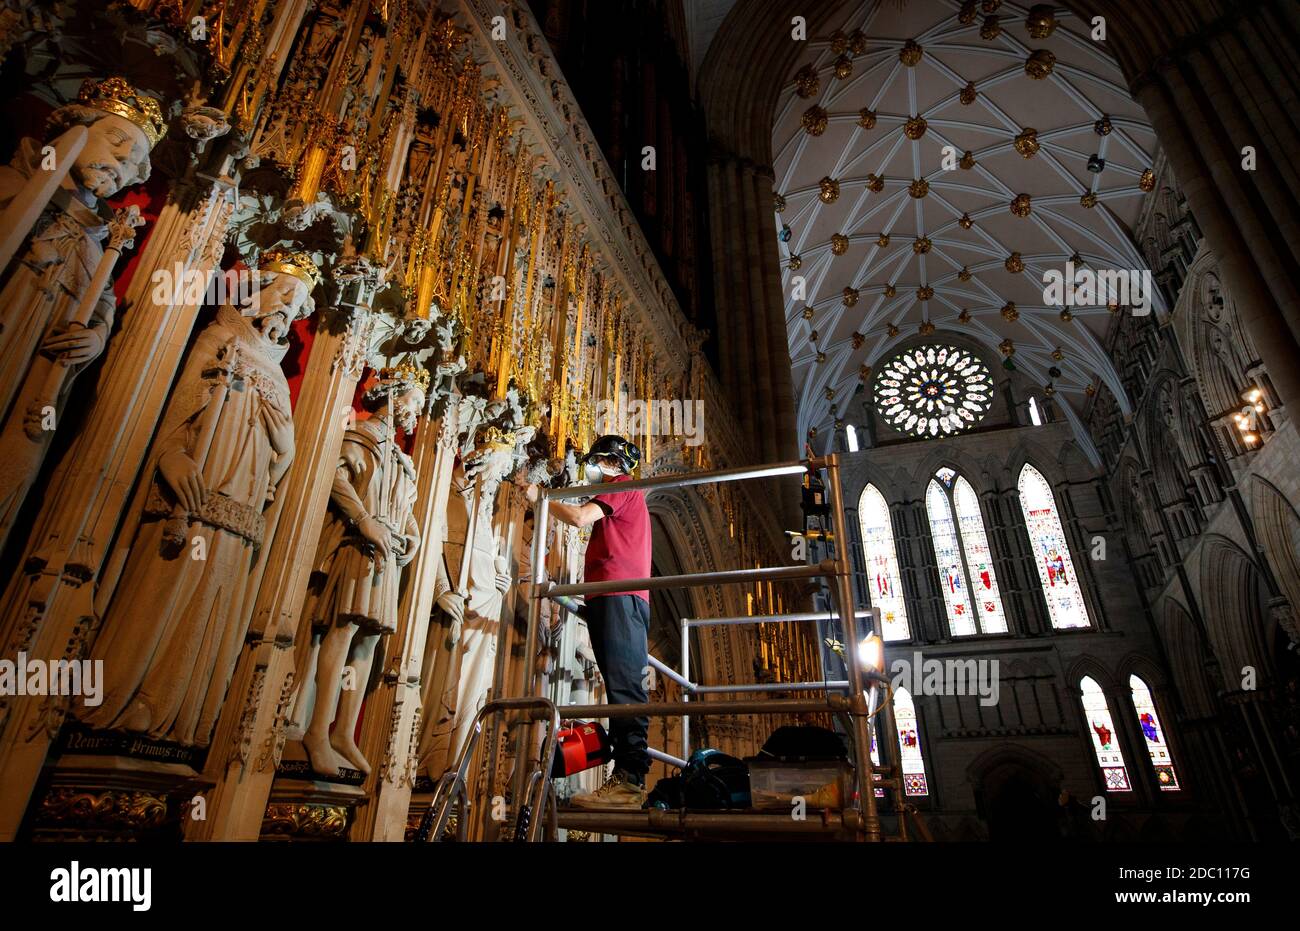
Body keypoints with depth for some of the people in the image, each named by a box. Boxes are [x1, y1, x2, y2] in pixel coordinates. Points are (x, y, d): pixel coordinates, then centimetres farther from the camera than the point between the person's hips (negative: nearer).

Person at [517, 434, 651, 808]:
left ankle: (629, 780, -20)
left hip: (618, 595, -10)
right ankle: (627, 779, 5)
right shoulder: (625, 495, 33)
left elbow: (580, 517, -11)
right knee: (624, 686, 4)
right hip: (620, 598, 10)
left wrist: (540, 498, 2)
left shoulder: (622, 485, 4)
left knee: (623, 685, -16)